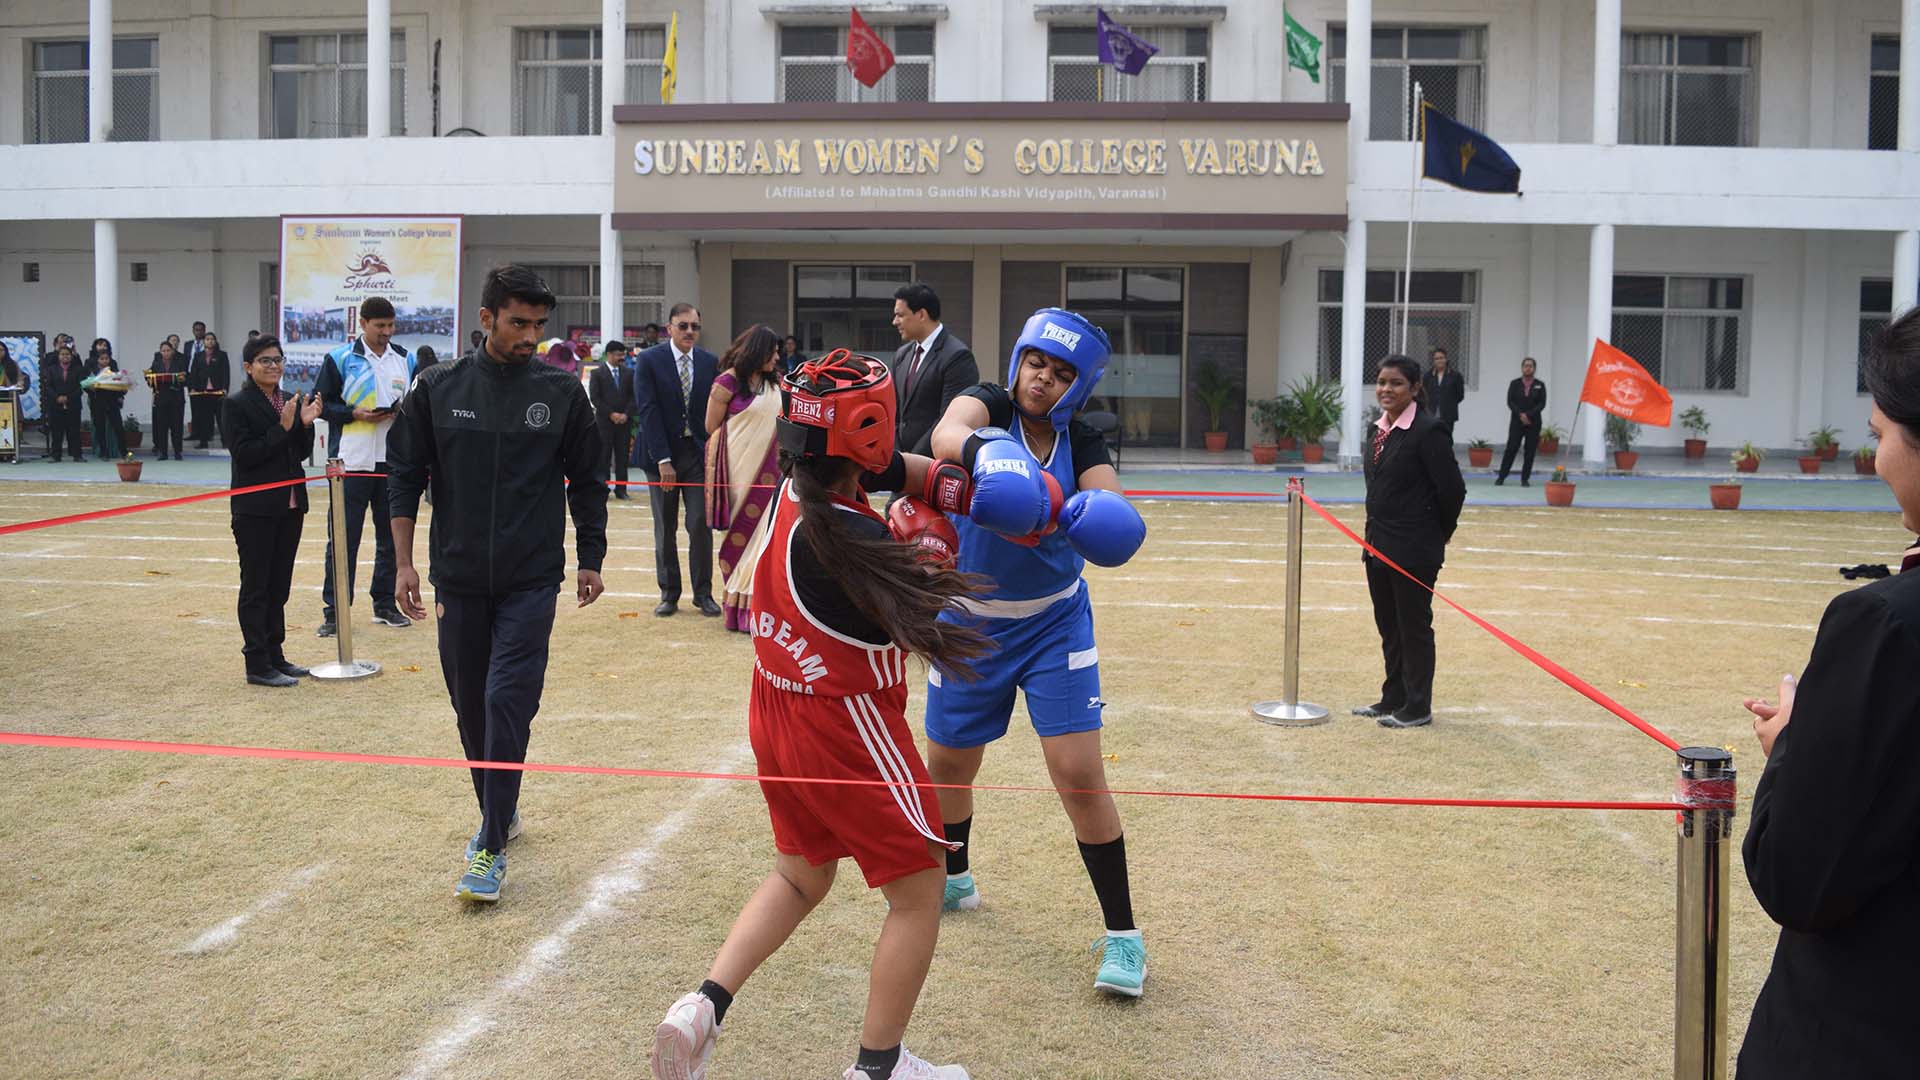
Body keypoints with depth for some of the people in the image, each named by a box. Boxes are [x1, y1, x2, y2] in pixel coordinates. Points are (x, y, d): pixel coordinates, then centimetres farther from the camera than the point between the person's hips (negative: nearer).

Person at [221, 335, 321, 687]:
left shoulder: (291, 401, 10)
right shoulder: (236, 404, -8)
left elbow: (302, 453, 10)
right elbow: (243, 453, -17)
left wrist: (305, 424, -7)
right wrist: (282, 428, -20)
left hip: (290, 506, 6)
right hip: (256, 509, -6)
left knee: (279, 586, 13)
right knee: (256, 588, 0)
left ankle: (275, 656, 22)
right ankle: (257, 664, 4)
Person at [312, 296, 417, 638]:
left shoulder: (405, 360, 10)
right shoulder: (340, 358, -1)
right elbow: (322, 403, 0)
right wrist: (354, 413, -15)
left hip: (394, 460, 4)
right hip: (353, 460, -4)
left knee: (391, 535, 11)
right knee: (343, 537, -2)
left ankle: (385, 603, 23)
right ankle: (334, 610, 4)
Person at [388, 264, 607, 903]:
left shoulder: (561, 392, -1)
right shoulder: (439, 390, 1)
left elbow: (587, 481, 8)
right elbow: (405, 476, 5)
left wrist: (591, 560, 9)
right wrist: (404, 562, 0)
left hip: (532, 579, -2)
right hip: (457, 579, 2)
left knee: (507, 703, -10)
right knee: (470, 705, 11)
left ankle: (492, 850, -5)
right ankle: (499, 812, 32)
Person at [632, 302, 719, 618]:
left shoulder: (709, 362, 4)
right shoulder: (649, 361, -5)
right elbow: (647, 411, -10)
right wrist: (663, 460, -15)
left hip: (698, 452, 2)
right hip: (662, 453, -1)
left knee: (701, 525, -3)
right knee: (665, 529, 6)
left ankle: (703, 593, 9)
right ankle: (669, 594, 17)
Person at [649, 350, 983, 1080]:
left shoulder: (790, 491, -4)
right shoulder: (859, 541, -27)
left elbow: (896, 469, 12)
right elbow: (919, 633, -13)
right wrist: (929, 553, 0)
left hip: (775, 717, 8)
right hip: (847, 729, -8)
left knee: (799, 877, 26)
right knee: (918, 894, 10)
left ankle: (704, 1006, 13)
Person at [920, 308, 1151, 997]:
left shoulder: (1079, 443, -7)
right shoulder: (989, 404, -12)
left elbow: (1113, 512, -23)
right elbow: (947, 432, -36)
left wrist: (1096, 514, -47)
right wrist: (980, 450, -60)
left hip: (1053, 625, 0)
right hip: (969, 623, 1)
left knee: (1079, 773, -10)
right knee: (947, 762, 15)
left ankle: (1122, 933, 3)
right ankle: (954, 878, 44)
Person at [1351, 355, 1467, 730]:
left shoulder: (1428, 430, -16)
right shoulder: (1381, 428, 9)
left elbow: (1452, 489, -14)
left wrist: (1438, 536, -2)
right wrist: (1375, 534, 15)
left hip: (1414, 550, -8)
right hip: (1379, 545, 8)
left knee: (1413, 628, 3)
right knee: (1388, 628, 16)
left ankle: (1417, 707, 14)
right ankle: (1393, 699, 27)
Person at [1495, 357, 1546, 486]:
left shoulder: (1540, 385, 5)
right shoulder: (1515, 384, 6)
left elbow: (1542, 404, -3)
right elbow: (1510, 402, -2)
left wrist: (1528, 415, -15)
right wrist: (1520, 414, -14)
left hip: (1533, 423, 1)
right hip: (1517, 422, 0)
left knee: (1530, 451, 1)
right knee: (1511, 449, -5)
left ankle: (1525, 479, 8)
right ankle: (1501, 477, -2)